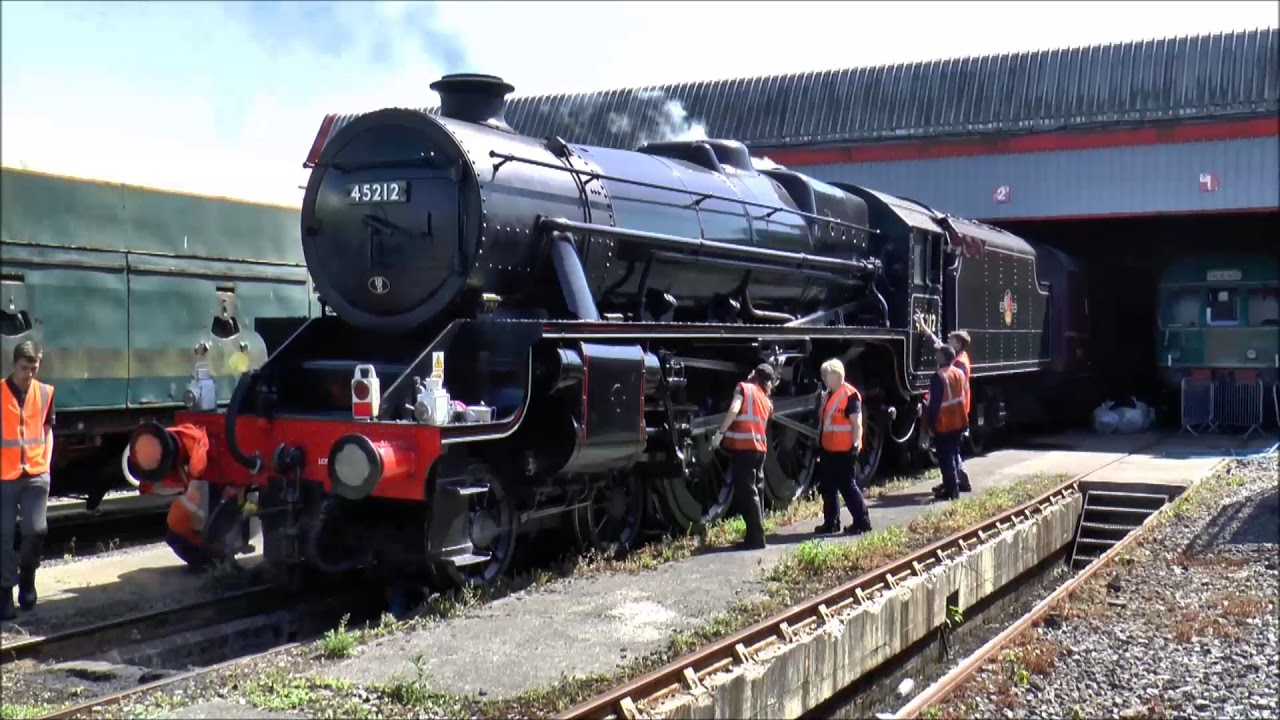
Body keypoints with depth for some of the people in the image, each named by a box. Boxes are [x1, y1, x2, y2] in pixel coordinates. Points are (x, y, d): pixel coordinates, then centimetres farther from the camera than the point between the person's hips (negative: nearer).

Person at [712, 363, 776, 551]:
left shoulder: (743, 388, 3)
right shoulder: (767, 400, 20)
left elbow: (734, 410, -13)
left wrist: (720, 433, -16)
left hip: (742, 446, -7)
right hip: (759, 448, 7)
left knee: (745, 492, -7)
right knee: (753, 491, 14)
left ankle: (756, 538, -11)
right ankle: (755, 536, 16)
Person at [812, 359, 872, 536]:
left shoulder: (850, 395, -13)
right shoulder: (828, 395, 15)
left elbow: (857, 423, -16)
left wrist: (855, 445, -20)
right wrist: (819, 443, 20)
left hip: (844, 450, -9)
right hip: (828, 449, 9)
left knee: (847, 486, -5)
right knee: (828, 487, 12)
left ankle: (862, 522, 4)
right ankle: (831, 522, 21)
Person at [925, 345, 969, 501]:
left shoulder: (939, 376, -19)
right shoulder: (960, 373, 7)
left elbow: (934, 403, -17)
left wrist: (930, 423, -11)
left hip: (943, 424, -8)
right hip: (958, 422, 8)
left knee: (946, 457, -3)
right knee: (954, 454, 17)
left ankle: (951, 490, -3)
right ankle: (953, 485, 23)